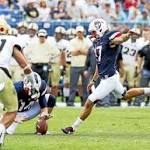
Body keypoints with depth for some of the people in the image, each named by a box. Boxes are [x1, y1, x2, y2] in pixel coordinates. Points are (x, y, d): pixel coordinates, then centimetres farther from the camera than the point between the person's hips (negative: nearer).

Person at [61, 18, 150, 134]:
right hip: (109, 77, 10)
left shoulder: (109, 39, -15)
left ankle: (73, 128, 6)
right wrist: (93, 80, 23)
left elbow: (121, 39, -37)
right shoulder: (97, 42, 12)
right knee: (125, 95, 28)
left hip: (109, 78, -10)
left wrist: (128, 35, -60)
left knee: (89, 103, -4)